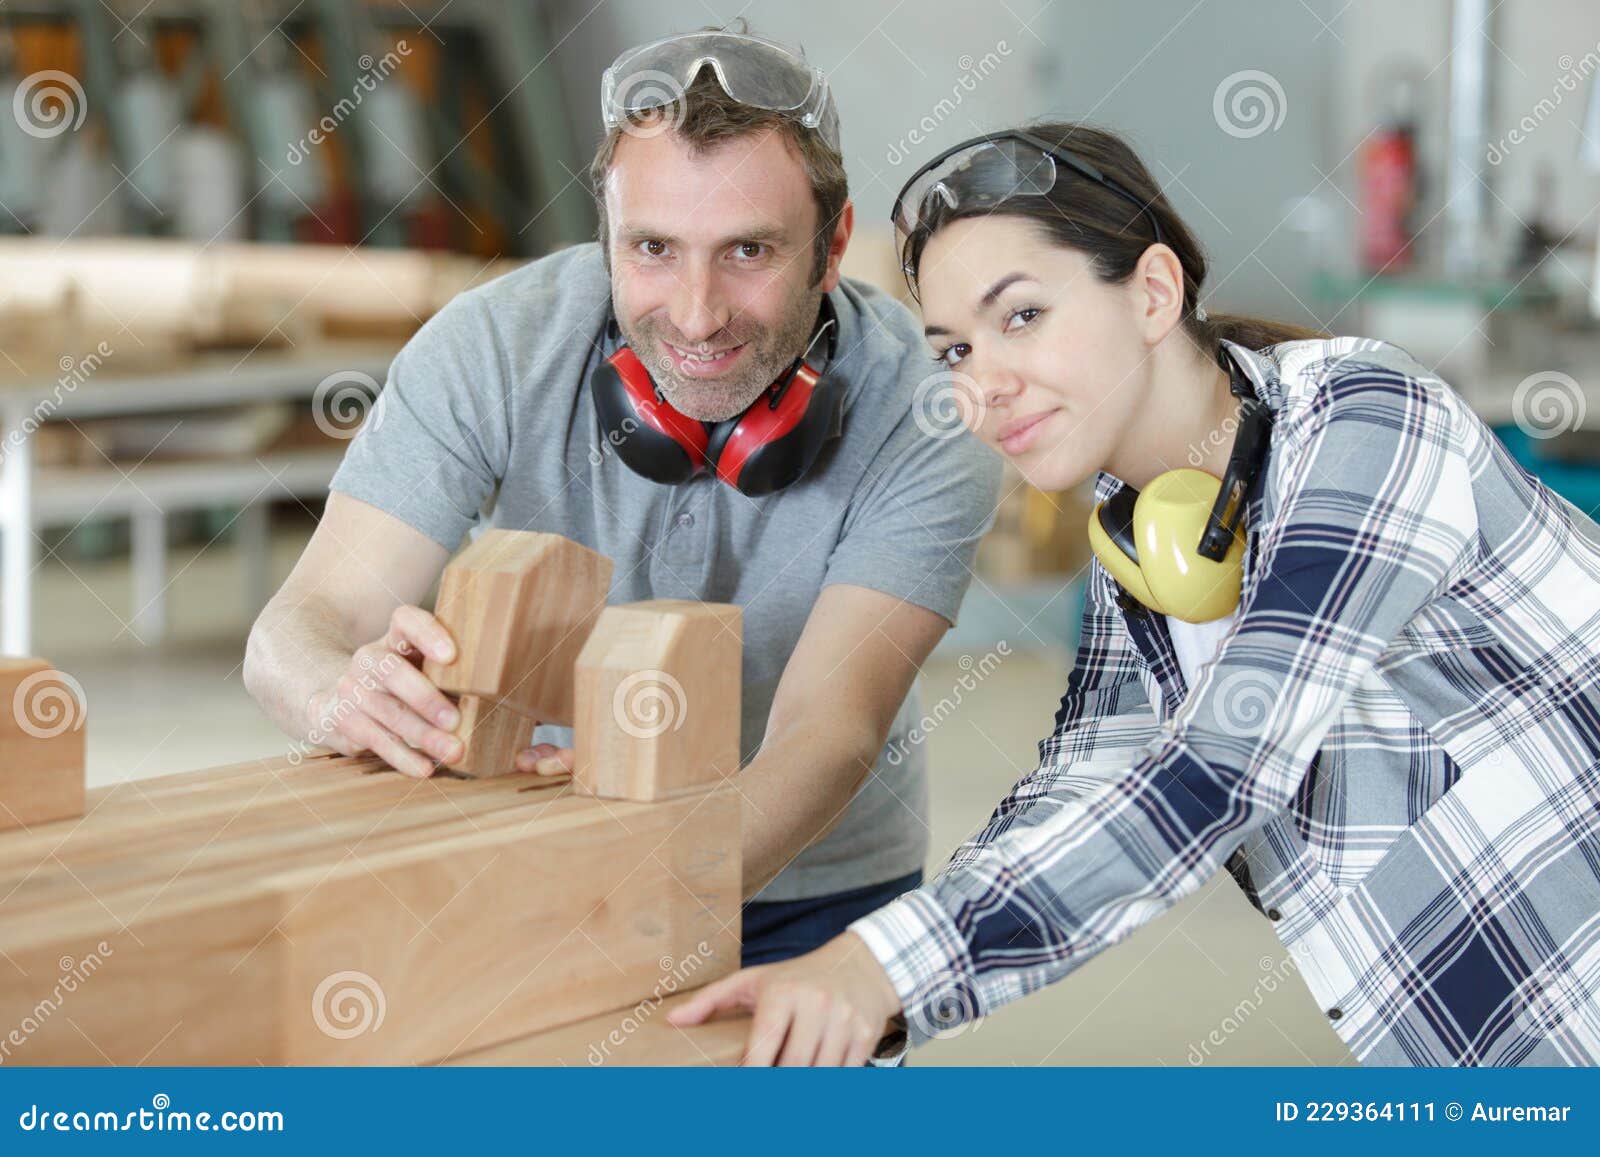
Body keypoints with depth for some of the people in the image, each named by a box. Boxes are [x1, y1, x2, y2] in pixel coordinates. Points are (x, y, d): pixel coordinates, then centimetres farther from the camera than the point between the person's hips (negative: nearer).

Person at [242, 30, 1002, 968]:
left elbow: (827, 733, -29)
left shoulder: (926, 418, -21)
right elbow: (295, 633, -21)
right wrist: (352, 695, -47)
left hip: (813, 896, 0)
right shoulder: (493, 350, -19)